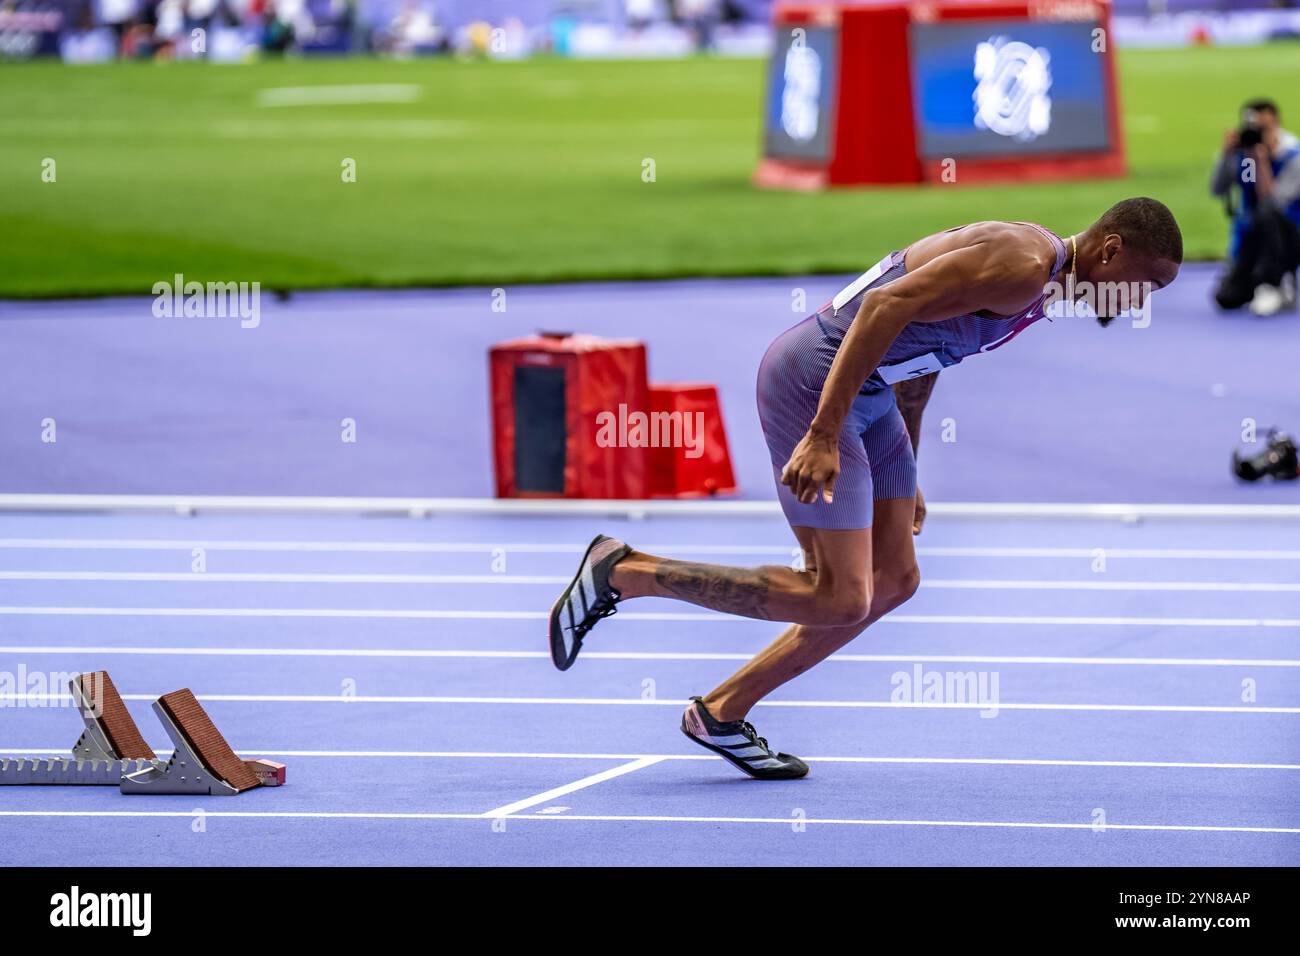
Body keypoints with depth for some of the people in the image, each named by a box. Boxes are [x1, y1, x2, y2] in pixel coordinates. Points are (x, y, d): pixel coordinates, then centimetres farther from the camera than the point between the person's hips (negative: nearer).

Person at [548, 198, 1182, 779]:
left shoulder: (1036, 269, 12)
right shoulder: (1021, 266, -20)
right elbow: (886, 305, -28)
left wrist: (905, 470, 28)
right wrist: (823, 437, -31)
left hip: (868, 397, 11)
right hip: (813, 387, -11)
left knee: (892, 582, 9)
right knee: (839, 600, -10)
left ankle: (721, 713, 16)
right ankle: (622, 573, -2)